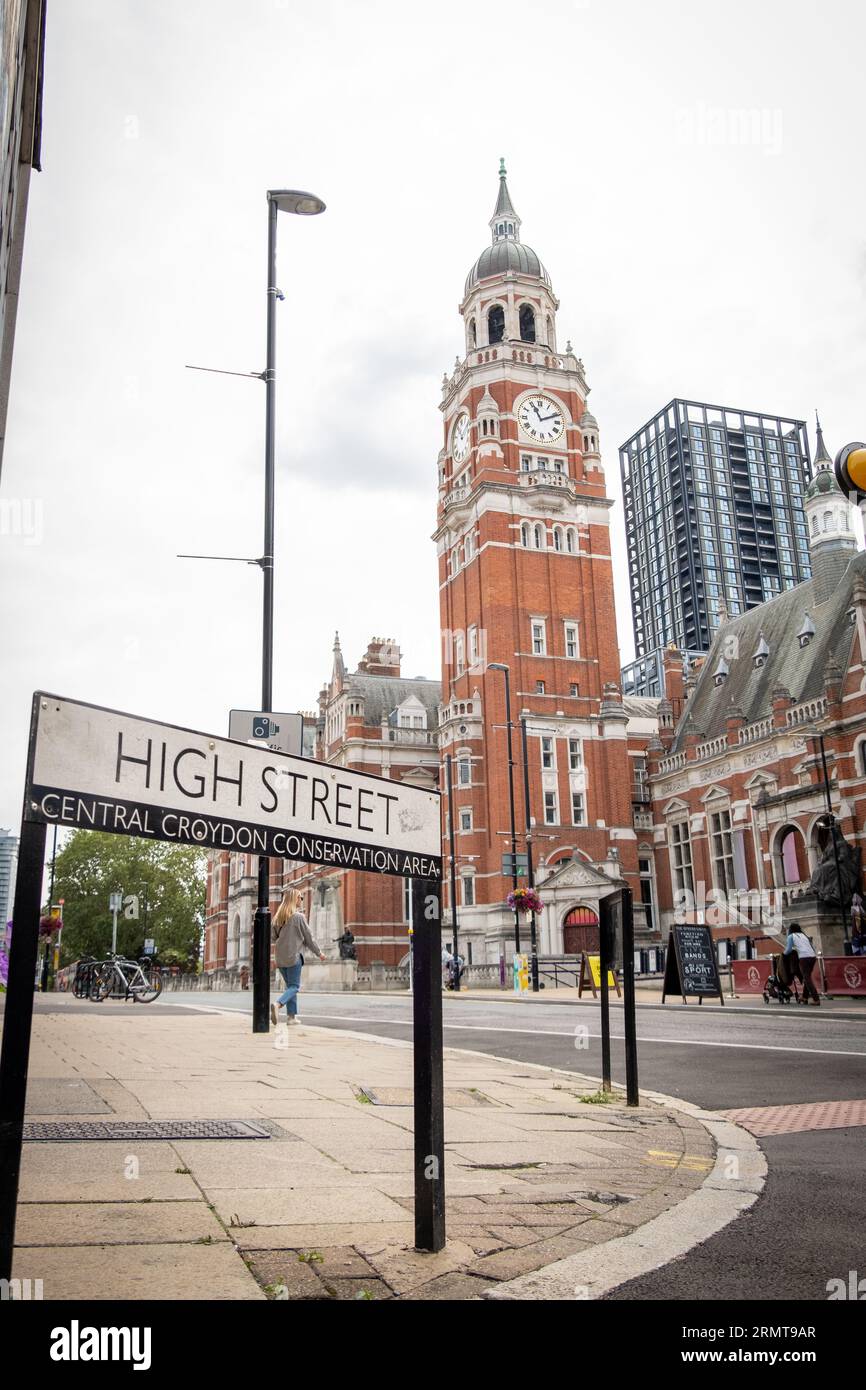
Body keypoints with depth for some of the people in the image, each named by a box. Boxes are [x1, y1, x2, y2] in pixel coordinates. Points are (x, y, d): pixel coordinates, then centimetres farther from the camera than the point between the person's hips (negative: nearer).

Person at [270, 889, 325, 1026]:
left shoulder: (277, 917, 5)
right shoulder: (299, 917, -10)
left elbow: (272, 937, 6)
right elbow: (308, 938, -3)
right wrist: (319, 953, 9)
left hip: (279, 958, 6)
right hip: (293, 956, -6)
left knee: (289, 985, 16)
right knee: (294, 986, 1)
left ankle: (291, 1016, 12)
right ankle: (278, 1004, -23)